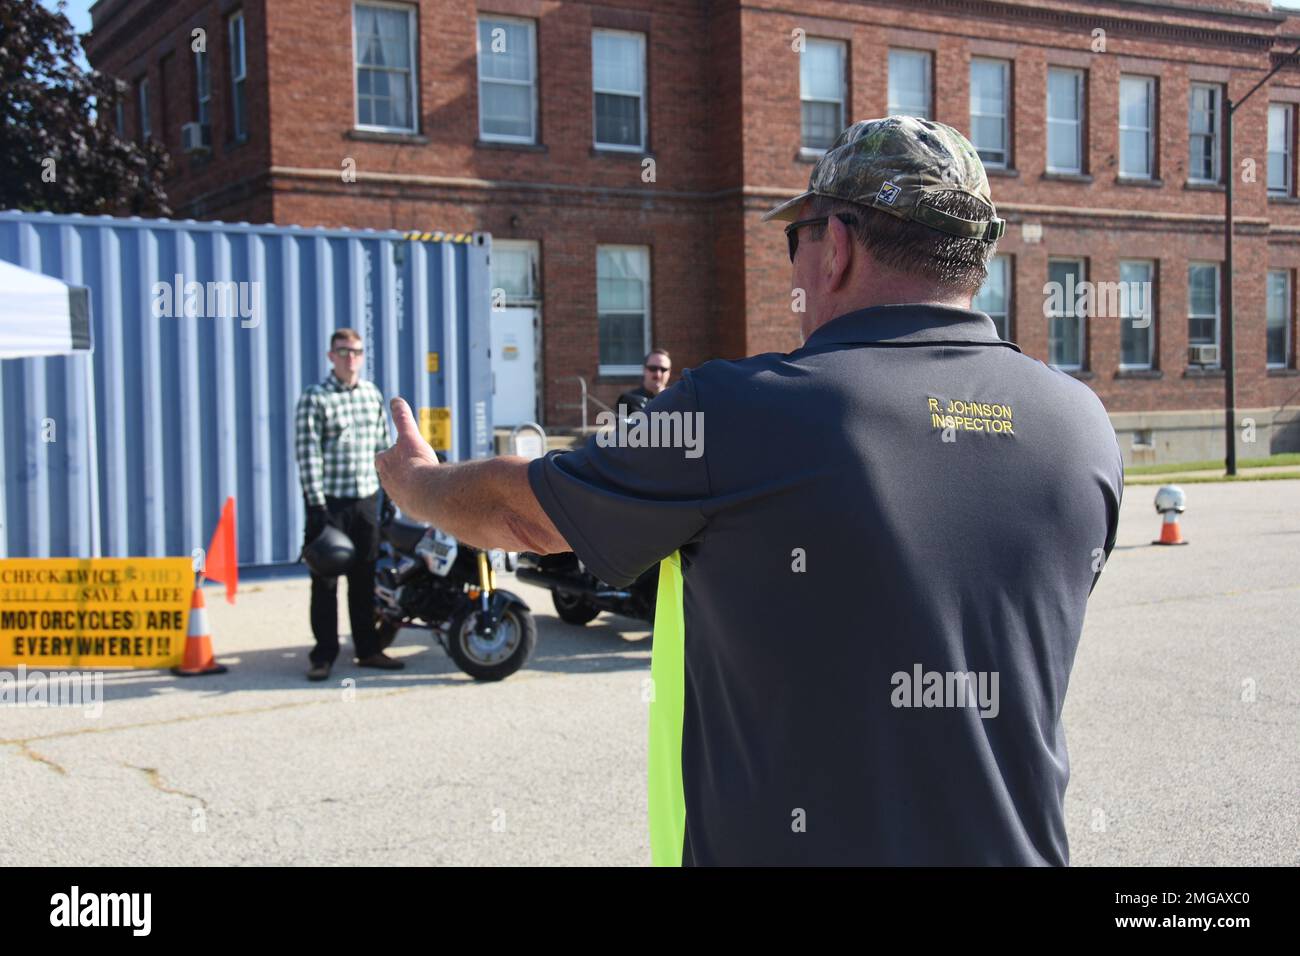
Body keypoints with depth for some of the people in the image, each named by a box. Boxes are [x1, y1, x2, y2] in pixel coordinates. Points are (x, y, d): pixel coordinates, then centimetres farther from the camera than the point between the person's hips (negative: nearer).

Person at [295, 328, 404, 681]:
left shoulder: (373, 394, 11)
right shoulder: (315, 398, -6)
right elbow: (307, 453, -11)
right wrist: (316, 504, -17)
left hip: (366, 499, 5)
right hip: (329, 501, -5)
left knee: (365, 578, 11)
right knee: (325, 581, 0)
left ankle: (368, 649, 20)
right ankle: (324, 655, 8)